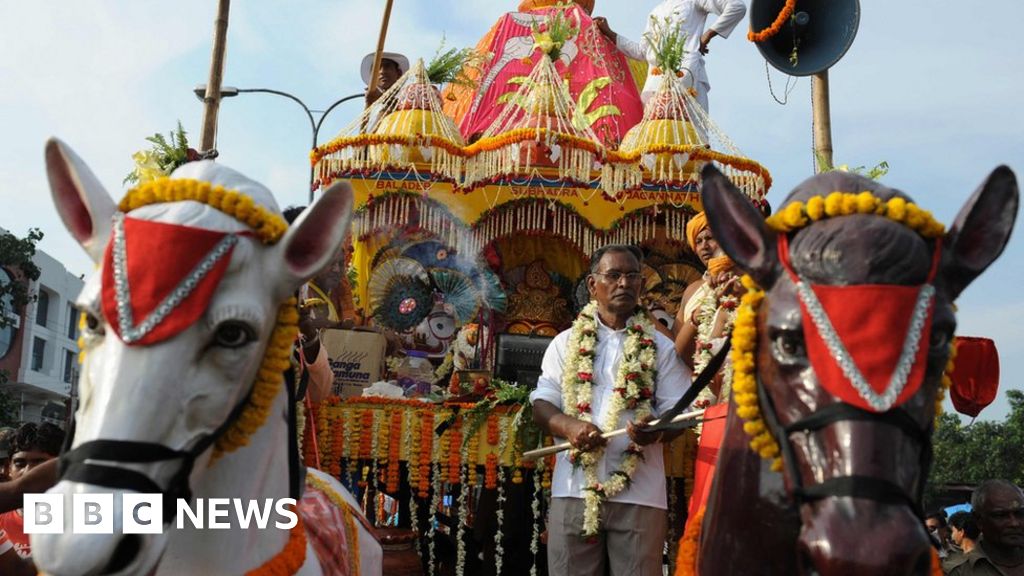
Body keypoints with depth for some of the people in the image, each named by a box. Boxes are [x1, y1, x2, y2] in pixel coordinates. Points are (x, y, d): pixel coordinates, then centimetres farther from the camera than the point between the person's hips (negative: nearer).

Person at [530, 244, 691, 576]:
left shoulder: (660, 347, 8)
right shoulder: (566, 343, 11)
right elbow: (541, 405, 7)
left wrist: (657, 430, -20)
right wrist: (568, 425, -14)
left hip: (639, 491, -1)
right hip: (574, 487, 1)